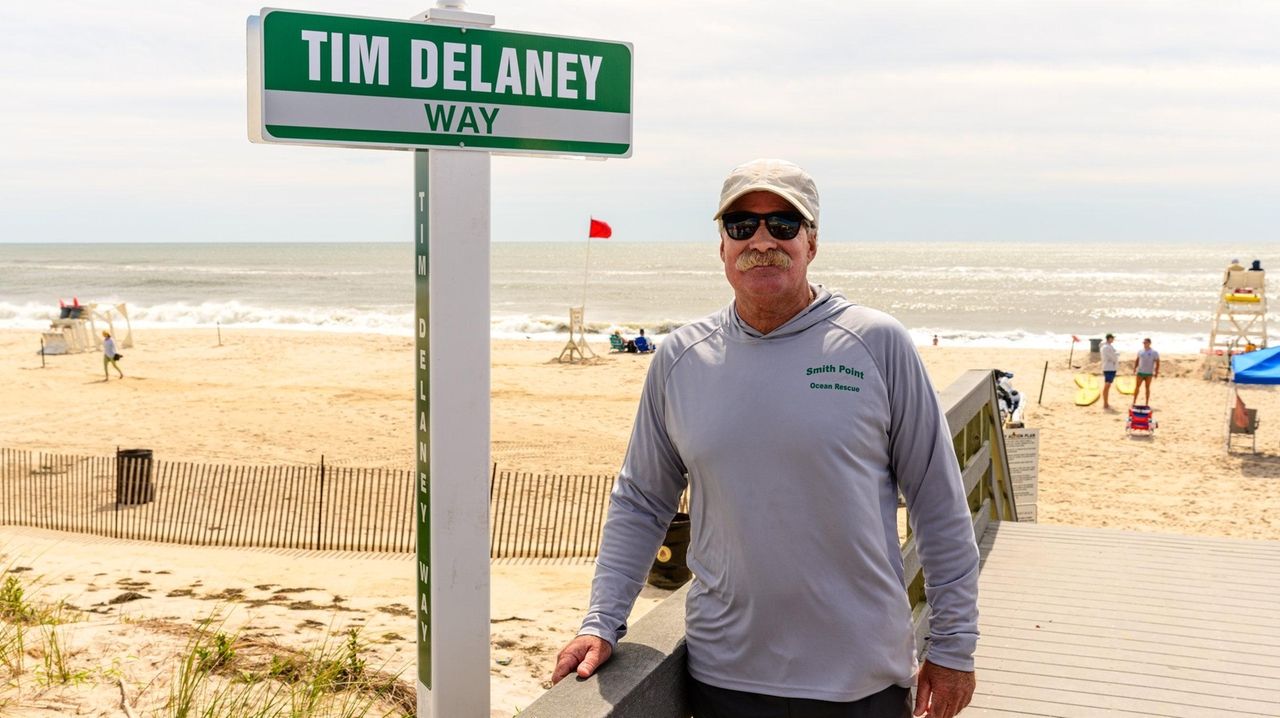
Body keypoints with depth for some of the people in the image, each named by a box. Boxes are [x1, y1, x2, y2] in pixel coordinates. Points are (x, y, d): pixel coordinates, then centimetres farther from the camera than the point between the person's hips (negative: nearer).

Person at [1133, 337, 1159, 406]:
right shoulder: (1140, 351, 8)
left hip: (1149, 373, -2)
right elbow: (1137, 360, 17)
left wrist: (1156, 372, -8)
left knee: (1147, 388, 4)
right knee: (1137, 387, 1)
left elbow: (1157, 363, -2)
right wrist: (1135, 367, 3)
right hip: (1140, 372, 2)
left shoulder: (1154, 353, -3)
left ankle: (1147, 404, 9)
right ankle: (1134, 402, 6)